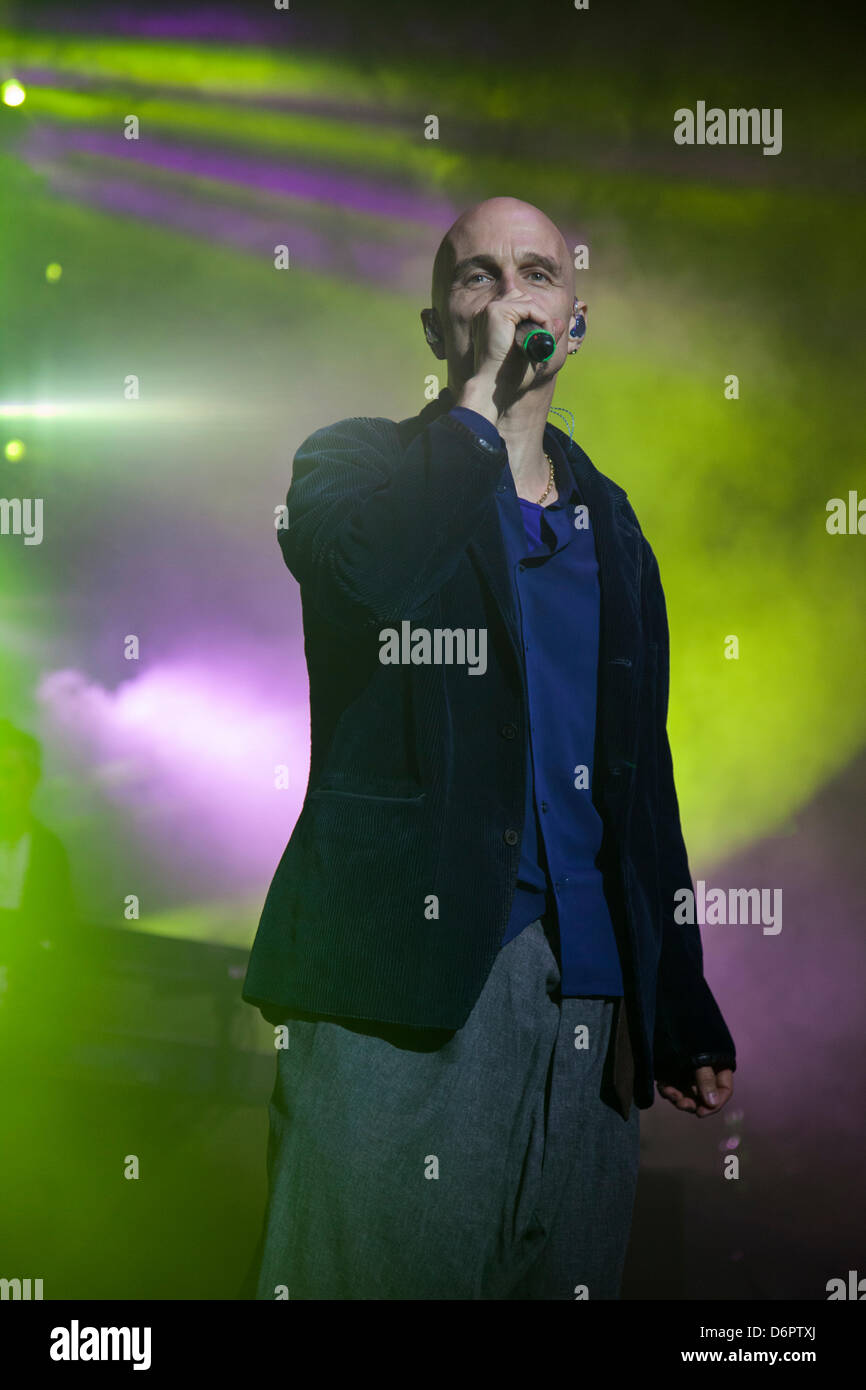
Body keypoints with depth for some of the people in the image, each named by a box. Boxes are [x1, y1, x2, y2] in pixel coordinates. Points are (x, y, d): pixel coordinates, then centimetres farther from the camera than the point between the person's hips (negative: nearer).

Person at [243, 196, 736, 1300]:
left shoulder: (610, 524, 18)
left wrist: (682, 1009, 14)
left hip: (587, 988, 5)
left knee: (575, 1271, 6)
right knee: (375, 1263, -5)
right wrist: (484, 402, -9)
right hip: (405, 969, -4)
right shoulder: (354, 466, 5)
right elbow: (383, 574, -22)